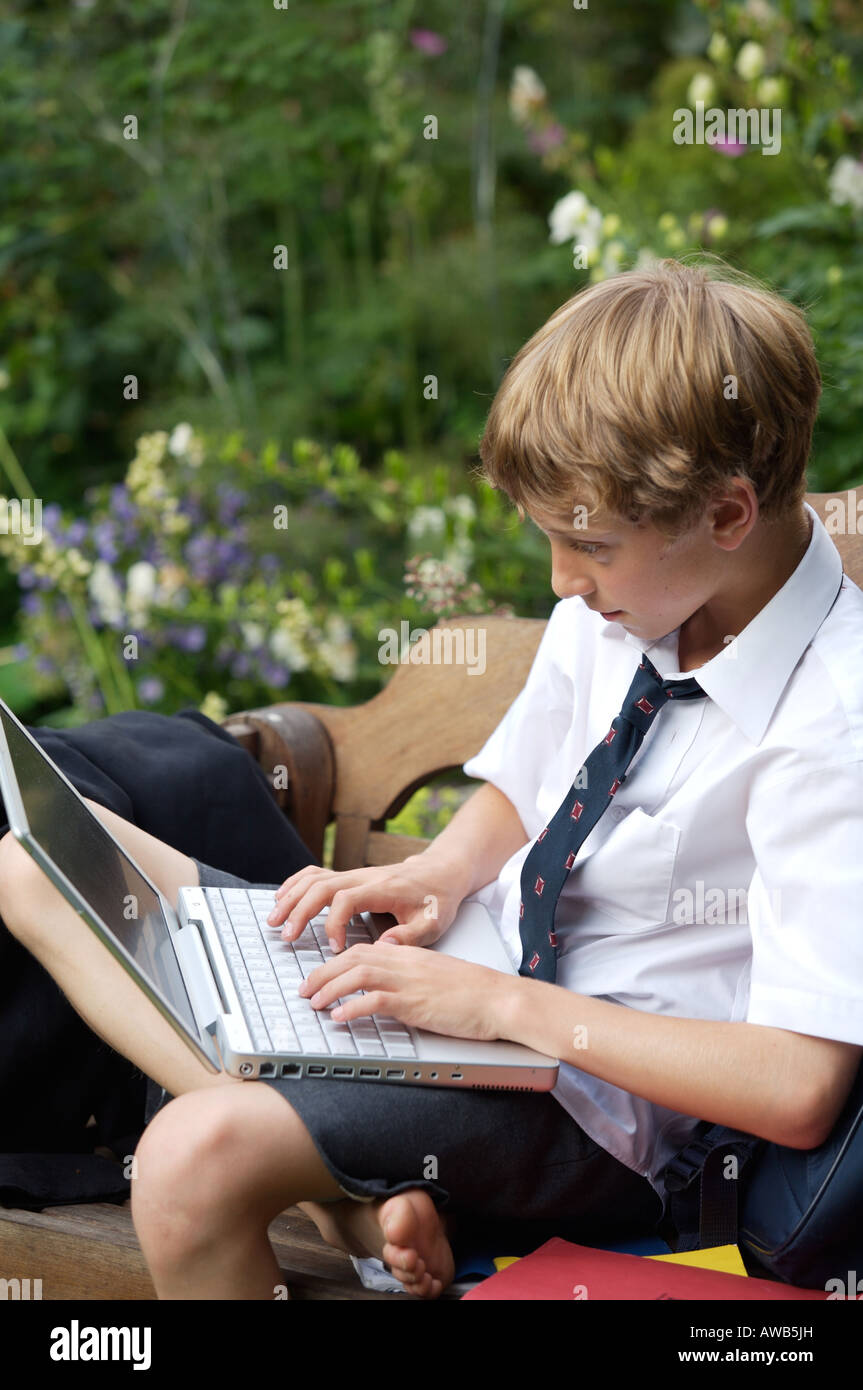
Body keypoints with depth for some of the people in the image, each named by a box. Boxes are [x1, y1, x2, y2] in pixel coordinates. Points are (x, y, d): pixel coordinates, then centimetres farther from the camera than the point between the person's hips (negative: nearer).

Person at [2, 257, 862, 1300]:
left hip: (594, 1091, -9)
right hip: (478, 973, 10)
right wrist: (436, 875, -3)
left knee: (200, 1160, -36)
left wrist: (504, 1003, -23)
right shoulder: (612, 605, 1)